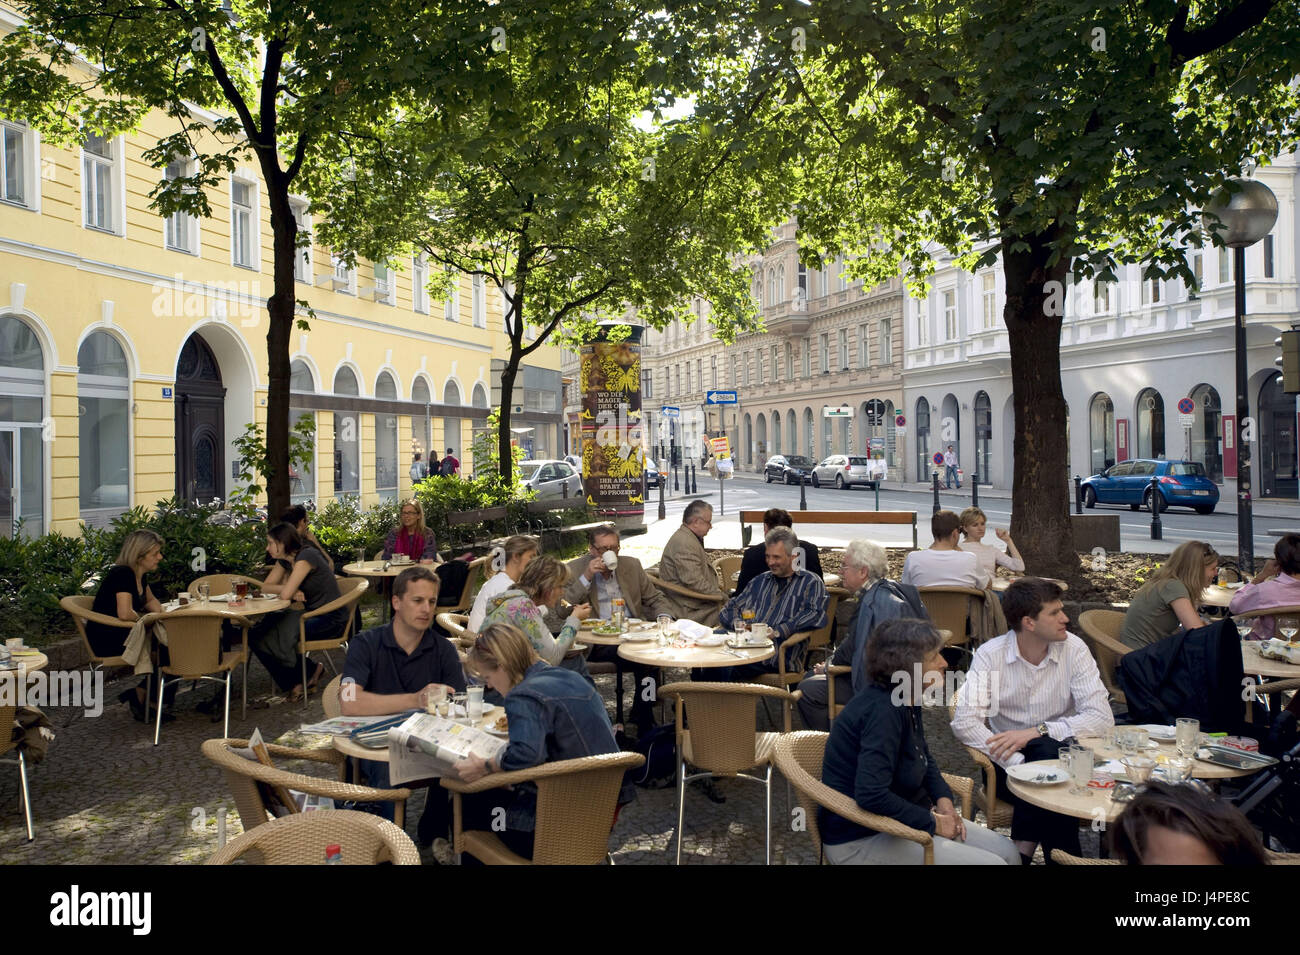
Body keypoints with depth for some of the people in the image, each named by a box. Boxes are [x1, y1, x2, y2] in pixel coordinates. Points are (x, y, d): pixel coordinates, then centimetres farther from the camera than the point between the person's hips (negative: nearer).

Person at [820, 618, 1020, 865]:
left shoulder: (907, 701, 4)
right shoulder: (883, 710, -26)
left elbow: (925, 758, 20)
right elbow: (871, 796, -33)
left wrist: (944, 799, 1)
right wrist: (932, 823, -20)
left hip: (897, 820, 10)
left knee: (1007, 853, 5)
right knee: (993, 862, -14)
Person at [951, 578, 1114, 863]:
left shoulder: (1074, 649, -5)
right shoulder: (990, 655, -9)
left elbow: (1102, 717, -14)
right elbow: (964, 724, -19)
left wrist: (1037, 732, -26)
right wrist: (1020, 764, -31)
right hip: (1007, 762, -1)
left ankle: (1025, 849, -18)